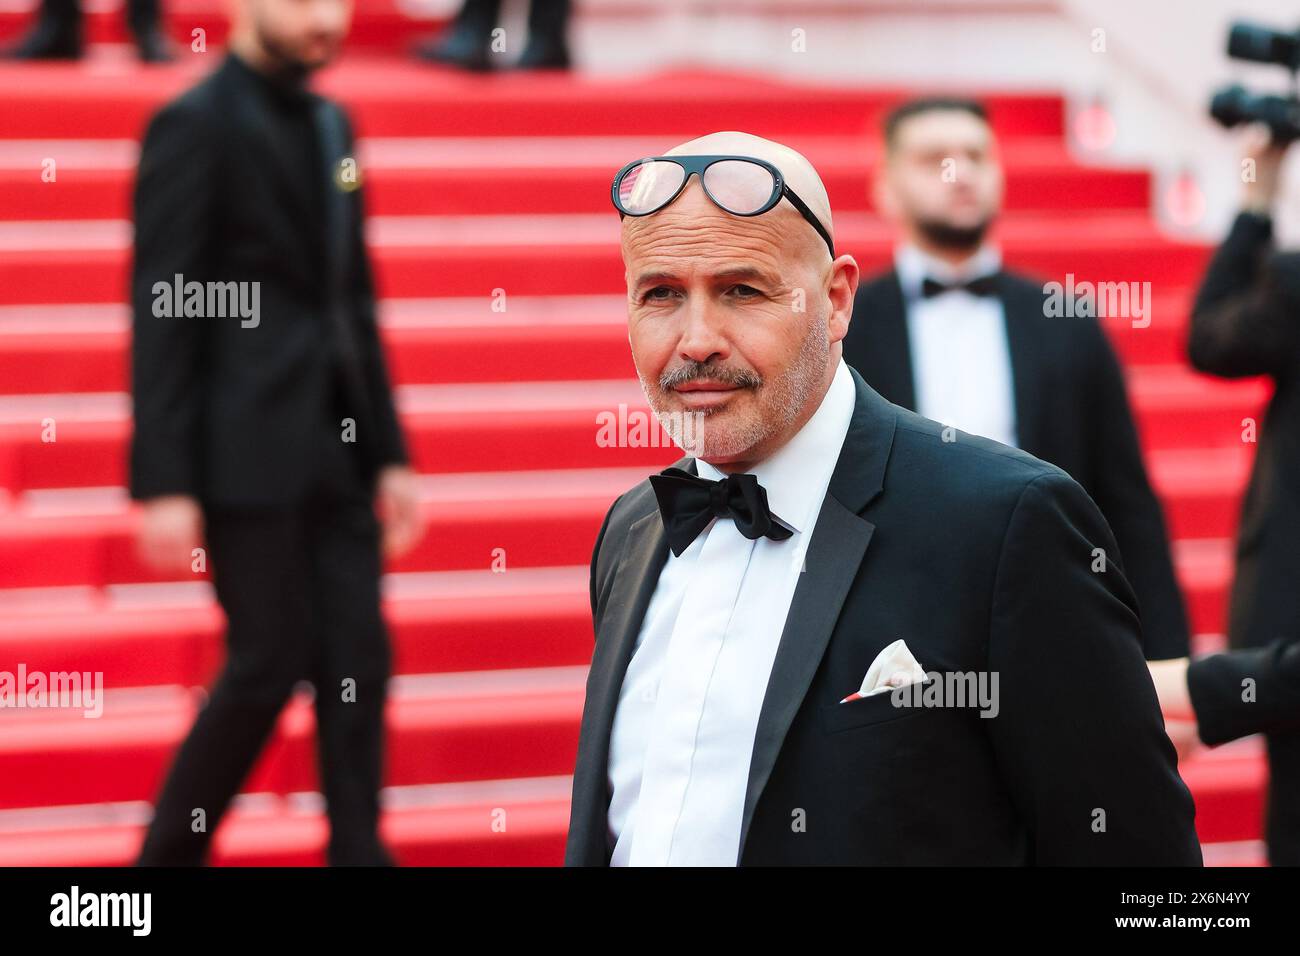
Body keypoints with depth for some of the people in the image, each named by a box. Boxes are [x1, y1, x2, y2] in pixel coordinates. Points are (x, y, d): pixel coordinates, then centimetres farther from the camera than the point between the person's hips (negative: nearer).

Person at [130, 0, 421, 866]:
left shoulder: (333, 126, 14)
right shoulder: (196, 126, -9)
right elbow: (161, 313, -12)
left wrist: (390, 453, 14)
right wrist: (164, 485, -16)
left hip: (335, 447, 7)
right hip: (247, 451, -7)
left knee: (360, 660, 4)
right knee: (269, 663, -2)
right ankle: (169, 853, 14)